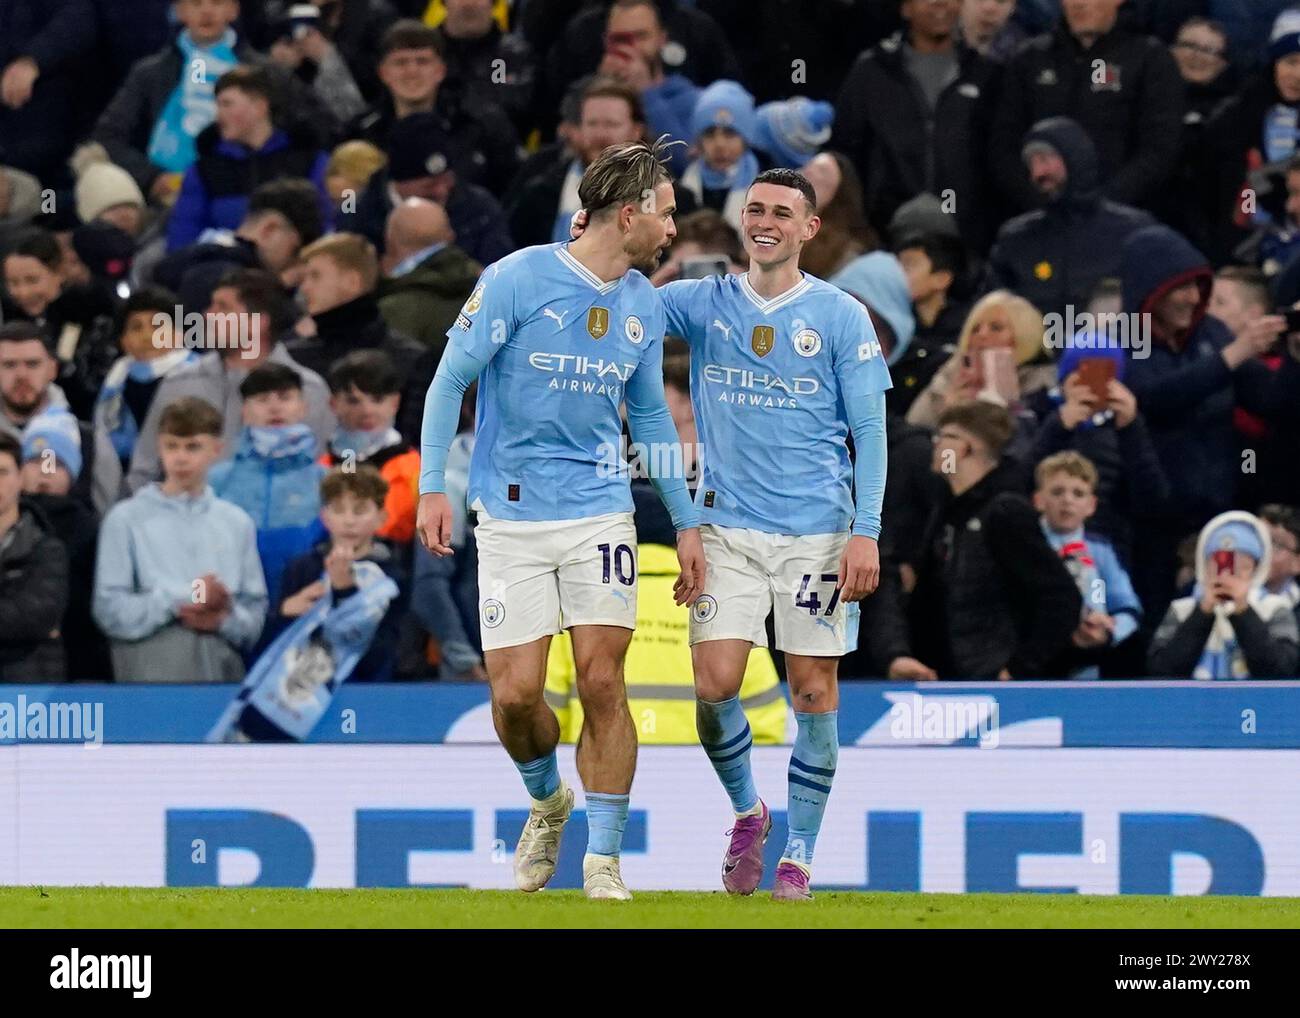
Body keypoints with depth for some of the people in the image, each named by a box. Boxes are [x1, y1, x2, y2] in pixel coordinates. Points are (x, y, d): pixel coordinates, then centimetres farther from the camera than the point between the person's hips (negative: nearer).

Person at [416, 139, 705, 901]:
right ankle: (548, 801, 27)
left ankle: (604, 863, 2)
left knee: (603, 683, -7)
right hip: (512, 516, -3)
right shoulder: (517, 280, -9)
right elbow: (451, 380, -4)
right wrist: (433, 485, -11)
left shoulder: (644, 304, 6)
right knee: (515, 694, -5)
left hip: (600, 513, 3)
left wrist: (686, 521, 17)